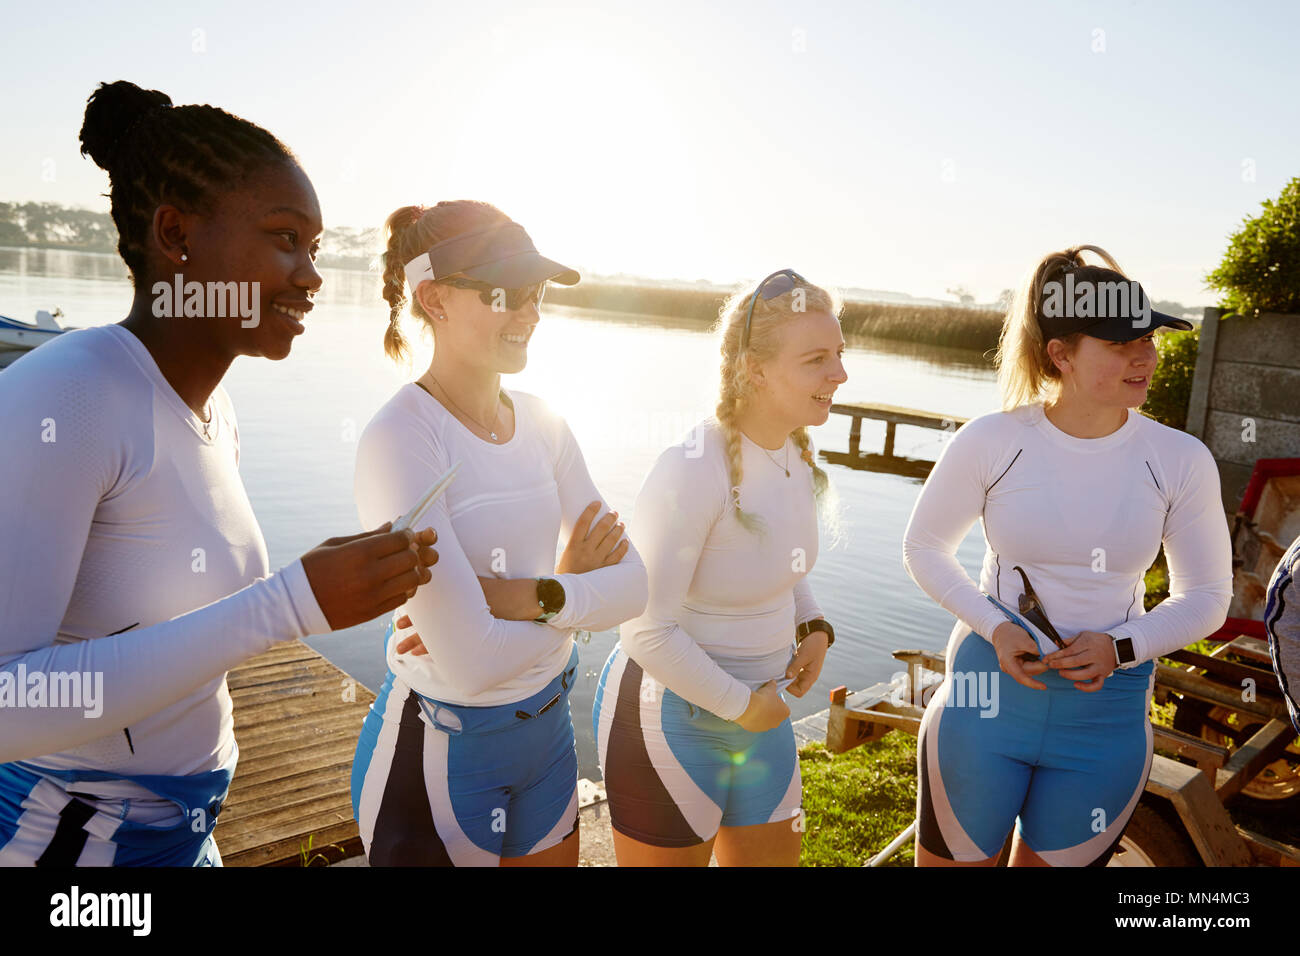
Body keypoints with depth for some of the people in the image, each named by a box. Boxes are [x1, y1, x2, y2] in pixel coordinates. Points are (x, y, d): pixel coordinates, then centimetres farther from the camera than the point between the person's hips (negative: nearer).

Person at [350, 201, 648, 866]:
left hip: (546, 730, 6)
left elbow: (631, 582, -6)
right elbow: (471, 659, -27)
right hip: (438, 752, -6)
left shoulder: (541, 424, 0)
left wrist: (530, 597, -23)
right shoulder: (400, 437, -22)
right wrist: (573, 586, -12)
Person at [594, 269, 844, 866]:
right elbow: (646, 631, -27)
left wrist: (814, 628, 0)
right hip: (668, 714, -7)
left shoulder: (797, 452, -2)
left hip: (758, 712, 8)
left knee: (774, 856, 22)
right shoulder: (694, 470, -27)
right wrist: (742, 704, -17)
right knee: (672, 859, 14)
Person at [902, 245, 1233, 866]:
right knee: (951, 860, 15)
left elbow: (1207, 596, 3)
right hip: (989, 692, -1)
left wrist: (1121, 647, -14)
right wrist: (992, 626, -14)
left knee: (1053, 862, 19)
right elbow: (923, 547, 1)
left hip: (1106, 714, 1)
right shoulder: (989, 442, -12)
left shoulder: (1181, 461, -8)